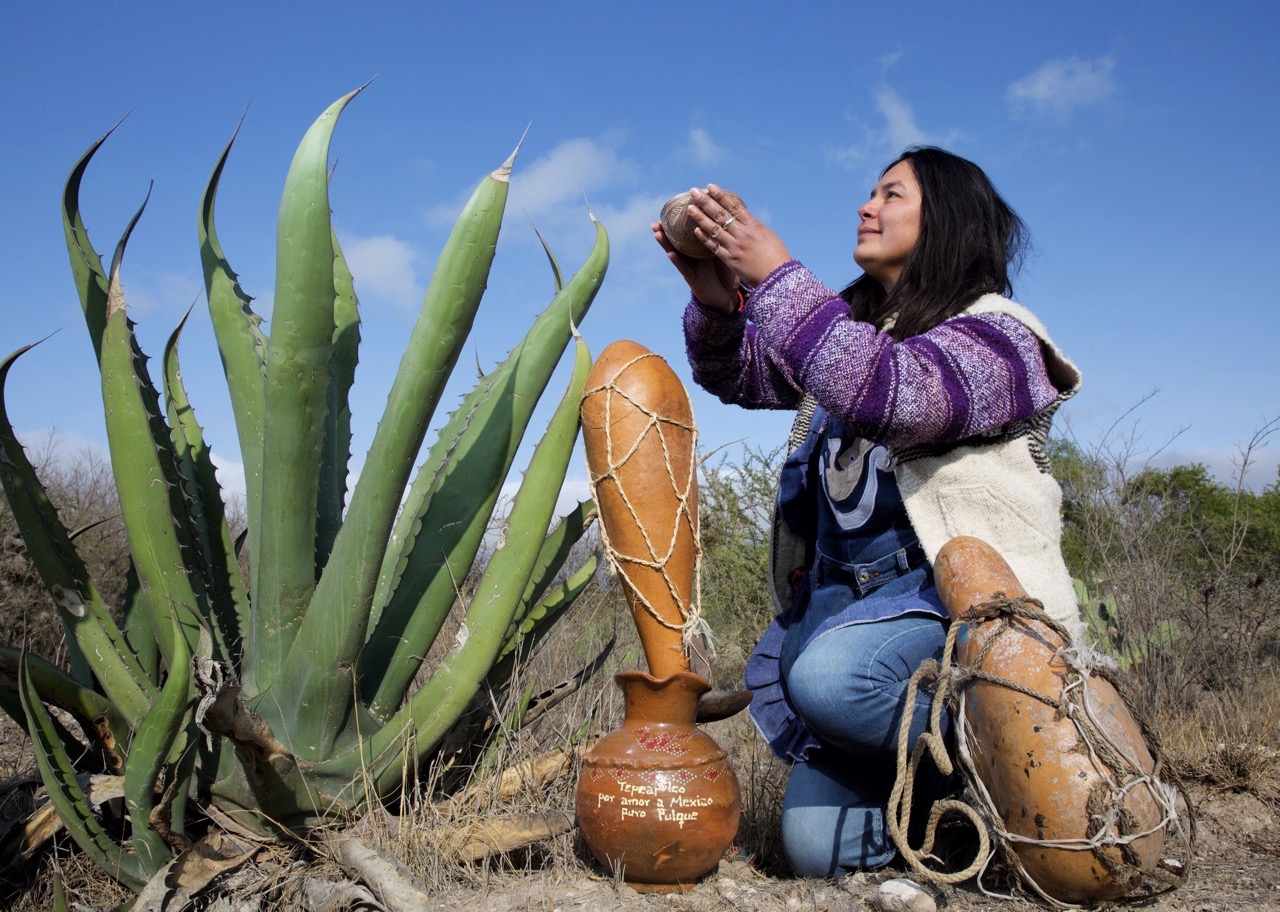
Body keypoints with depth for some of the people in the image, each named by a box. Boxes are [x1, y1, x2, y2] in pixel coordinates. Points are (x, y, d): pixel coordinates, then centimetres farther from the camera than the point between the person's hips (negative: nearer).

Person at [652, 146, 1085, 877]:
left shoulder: (995, 336, -8)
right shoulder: (852, 326, 15)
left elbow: (888, 395, -27)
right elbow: (740, 374, 11)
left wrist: (773, 276, -26)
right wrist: (718, 304, -11)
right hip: (847, 598, 6)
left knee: (831, 678, -37)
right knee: (816, 846, -9)